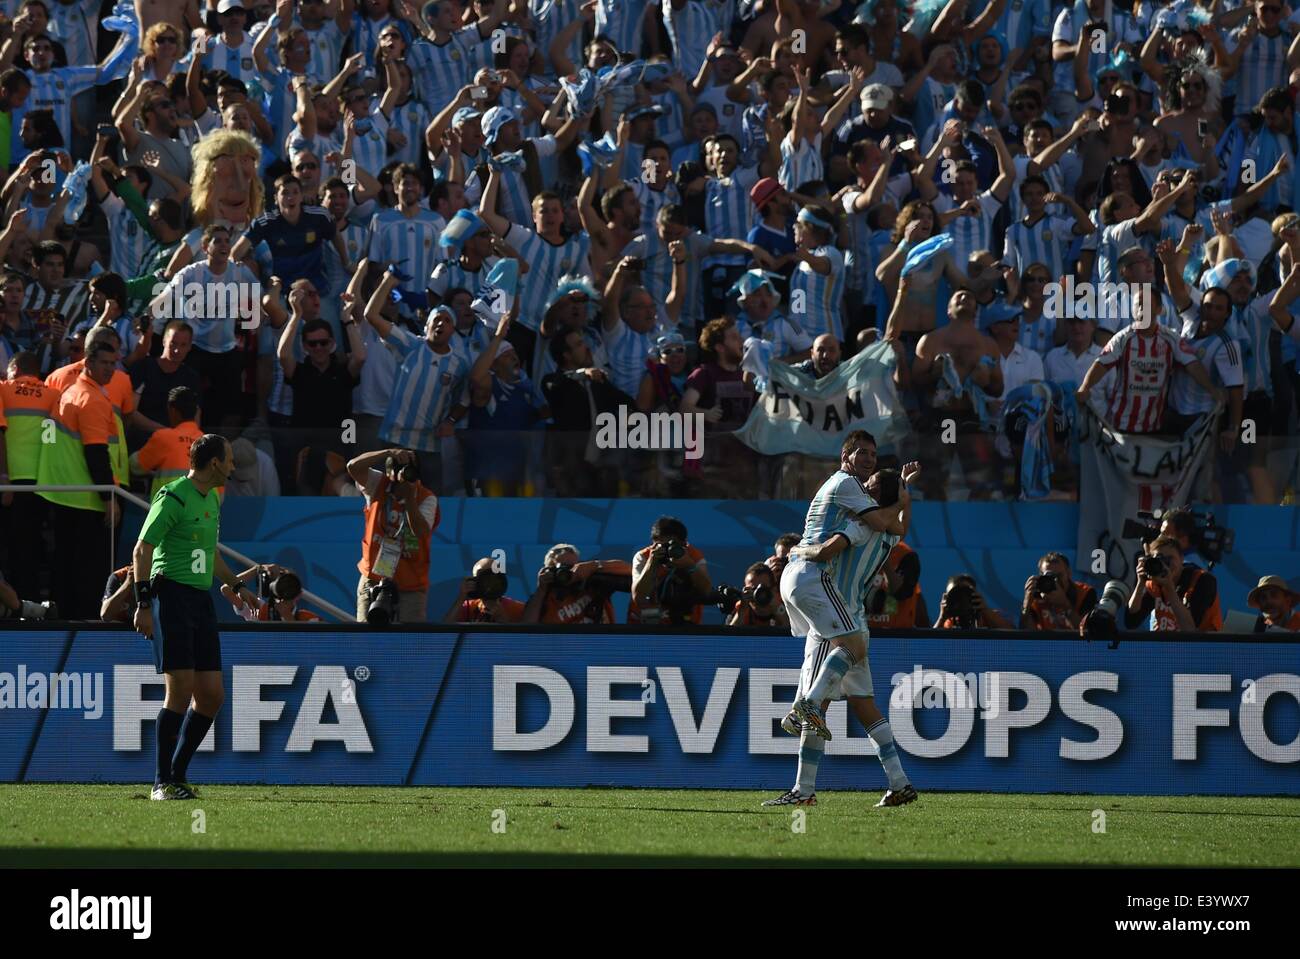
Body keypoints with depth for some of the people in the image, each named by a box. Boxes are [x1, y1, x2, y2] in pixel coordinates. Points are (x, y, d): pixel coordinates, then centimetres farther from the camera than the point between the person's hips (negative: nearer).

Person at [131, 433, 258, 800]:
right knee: (181, 688, -13)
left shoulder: (212, 500, 18)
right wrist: (143, 604, -16)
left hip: (202, 600, 9)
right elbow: (142, 550, -11)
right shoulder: (173, 497, -9)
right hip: (171, 595, -9)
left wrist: (237, 586, 32)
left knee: (212, 694, 3)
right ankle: (162, 783, -7)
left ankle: (178, 774, 15)